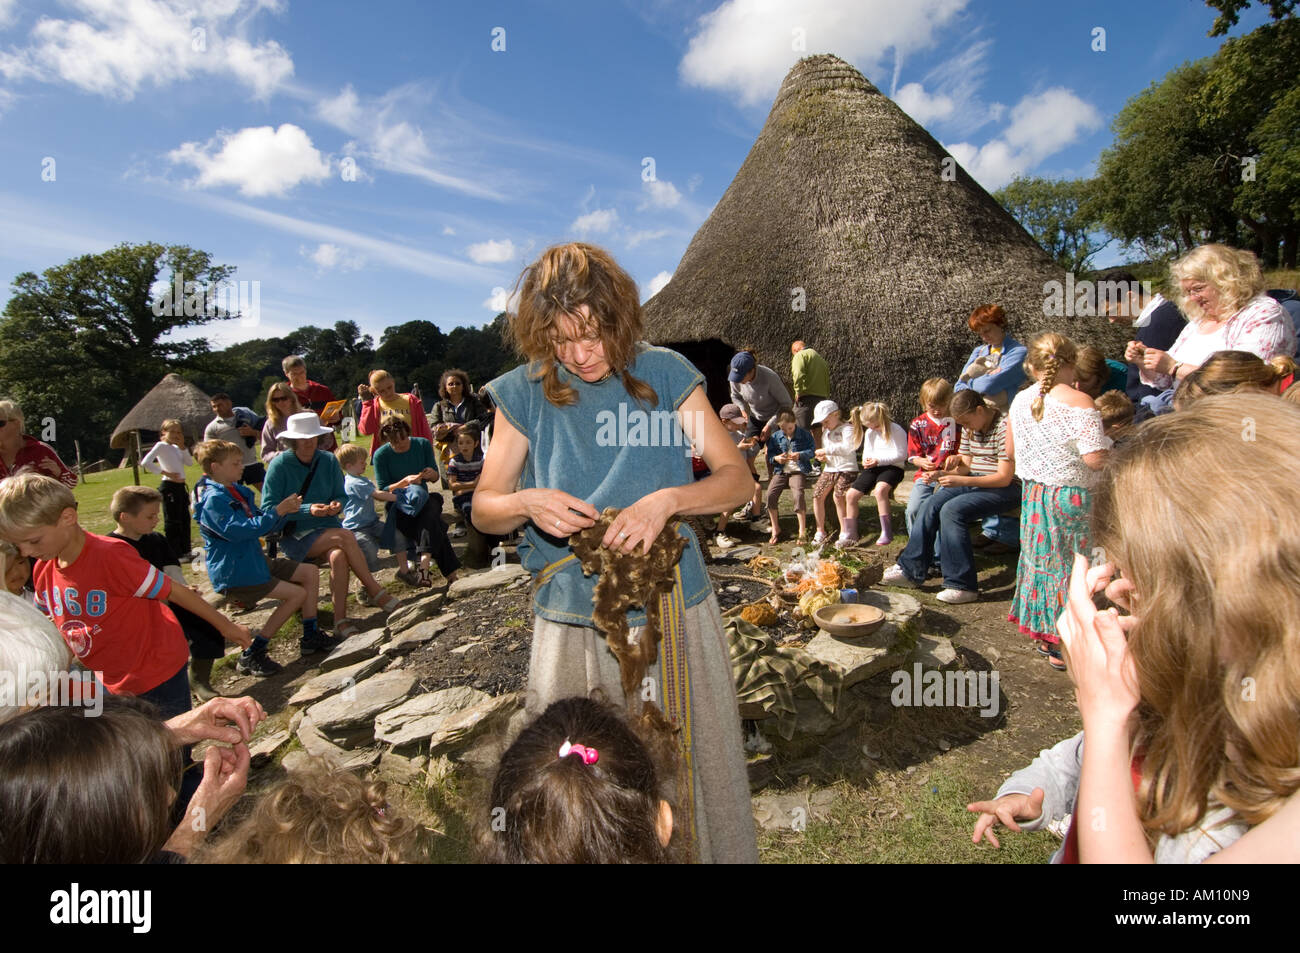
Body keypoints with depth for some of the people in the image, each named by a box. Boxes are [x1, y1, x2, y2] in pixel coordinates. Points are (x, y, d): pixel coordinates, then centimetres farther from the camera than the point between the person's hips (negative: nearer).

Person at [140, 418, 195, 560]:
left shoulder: (176, 447, 15)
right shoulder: (161, 446, -7)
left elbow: (190, 463, 6)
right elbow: (145, 463, -19)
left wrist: (182, 447, -1)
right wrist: (165, 473, -18)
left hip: (181, 486, 8)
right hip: (169, 486, -8)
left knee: (184, 519, 14)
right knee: (172, 521, -4)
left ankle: (185, 550, 24)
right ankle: (175, 554, 1)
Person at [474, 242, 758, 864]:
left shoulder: (663, 374, -3)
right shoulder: (525, 393, -1)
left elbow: (736, 479, -4)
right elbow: (483, 508, 4)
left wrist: (667, 499, -23)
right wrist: (528, 503, -19)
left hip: (671, 609, 0)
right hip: (571, 623, 1)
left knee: (687, 770, 12)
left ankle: (704, 852, 38)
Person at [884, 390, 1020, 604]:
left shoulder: (1004, 427, -17)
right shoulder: (969, 429, 9)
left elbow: (1004, 478, -21)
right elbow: (967, 465, 11)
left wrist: (961, 481, -26)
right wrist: (945, 473, -10)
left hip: (1005, 489, -8)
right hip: (975, 482, 8)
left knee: (952, 510, -27)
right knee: (933, 504, -14)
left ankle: (962, 586, -23)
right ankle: (911, 569, -10)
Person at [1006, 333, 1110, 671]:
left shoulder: (1021, 400, 2)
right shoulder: (1079, 402, -16)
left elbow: (1010, 449, 13)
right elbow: (1095, 458, -22)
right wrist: (1108, 445, -2)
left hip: (1033, 494, 6)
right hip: (1072, 498, -5)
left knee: (1042, 559, 17)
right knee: (1072, 566, 5)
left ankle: (1043, 635, 28)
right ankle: (1062, 648, 11)